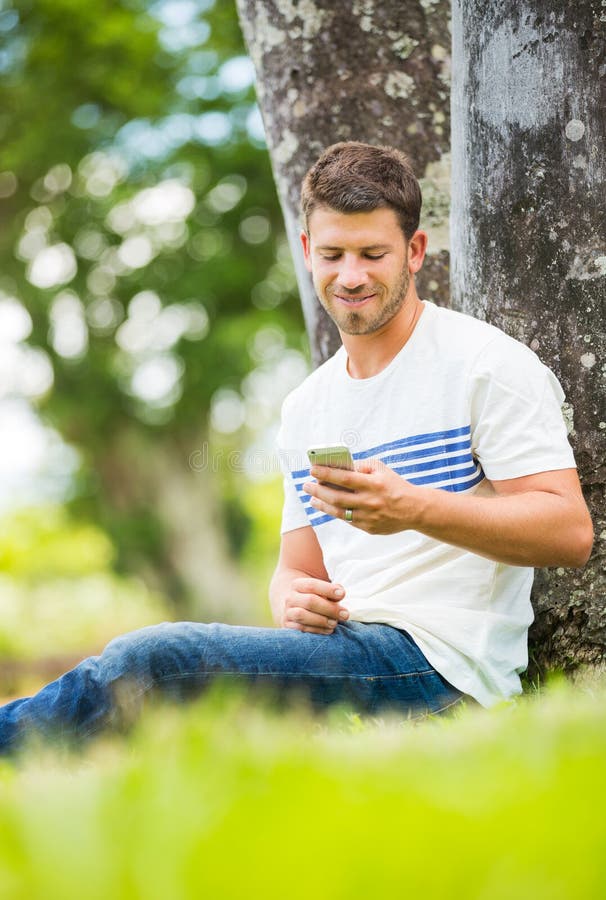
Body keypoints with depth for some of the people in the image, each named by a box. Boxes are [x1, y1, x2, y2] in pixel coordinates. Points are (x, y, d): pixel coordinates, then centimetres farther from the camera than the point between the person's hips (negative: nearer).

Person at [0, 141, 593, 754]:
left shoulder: (487, 363, -2)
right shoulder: (305, 407, 19)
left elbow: (570, 532, -11)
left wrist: (415, 508, -24)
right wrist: (295, 600, -3)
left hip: (438, 660, -7)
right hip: (347, 645, 7)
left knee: (148, 659, -22)